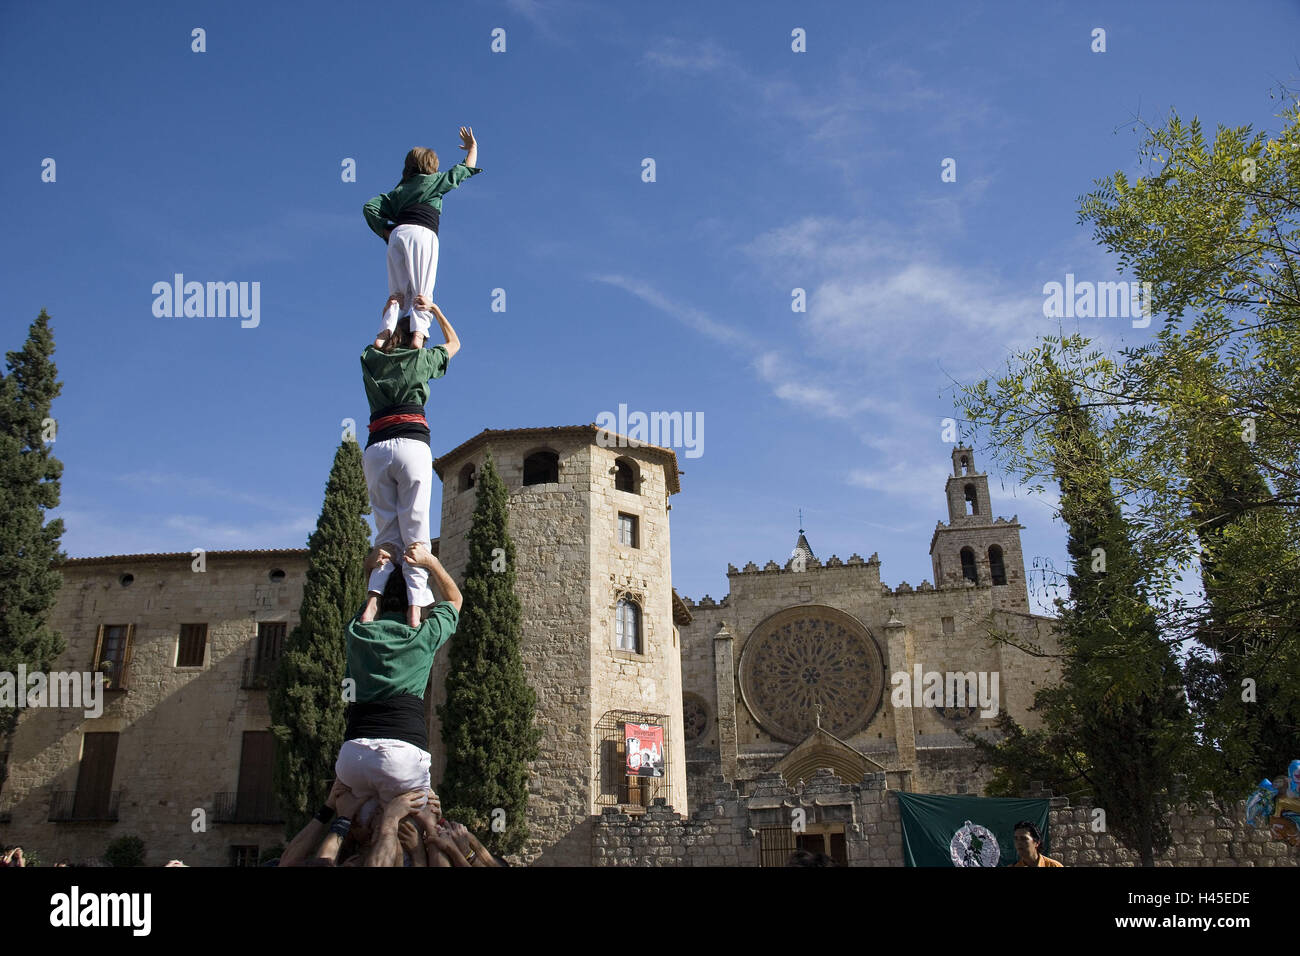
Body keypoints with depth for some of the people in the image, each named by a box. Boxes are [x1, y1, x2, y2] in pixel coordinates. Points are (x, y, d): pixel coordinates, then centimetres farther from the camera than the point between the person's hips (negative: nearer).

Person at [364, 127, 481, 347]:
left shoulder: (399, 190, 28)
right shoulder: (434, 181, 20)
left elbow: (370, 207, 18)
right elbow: (466, 169, 30)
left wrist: (386, 231, 19)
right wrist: (472, 147, 47)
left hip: (397, 233, 4)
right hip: (421, 233, -4)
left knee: (399, 292, 4)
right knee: (422, 291, -12)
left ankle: (386, 331, -19)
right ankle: (419, 331, -35)